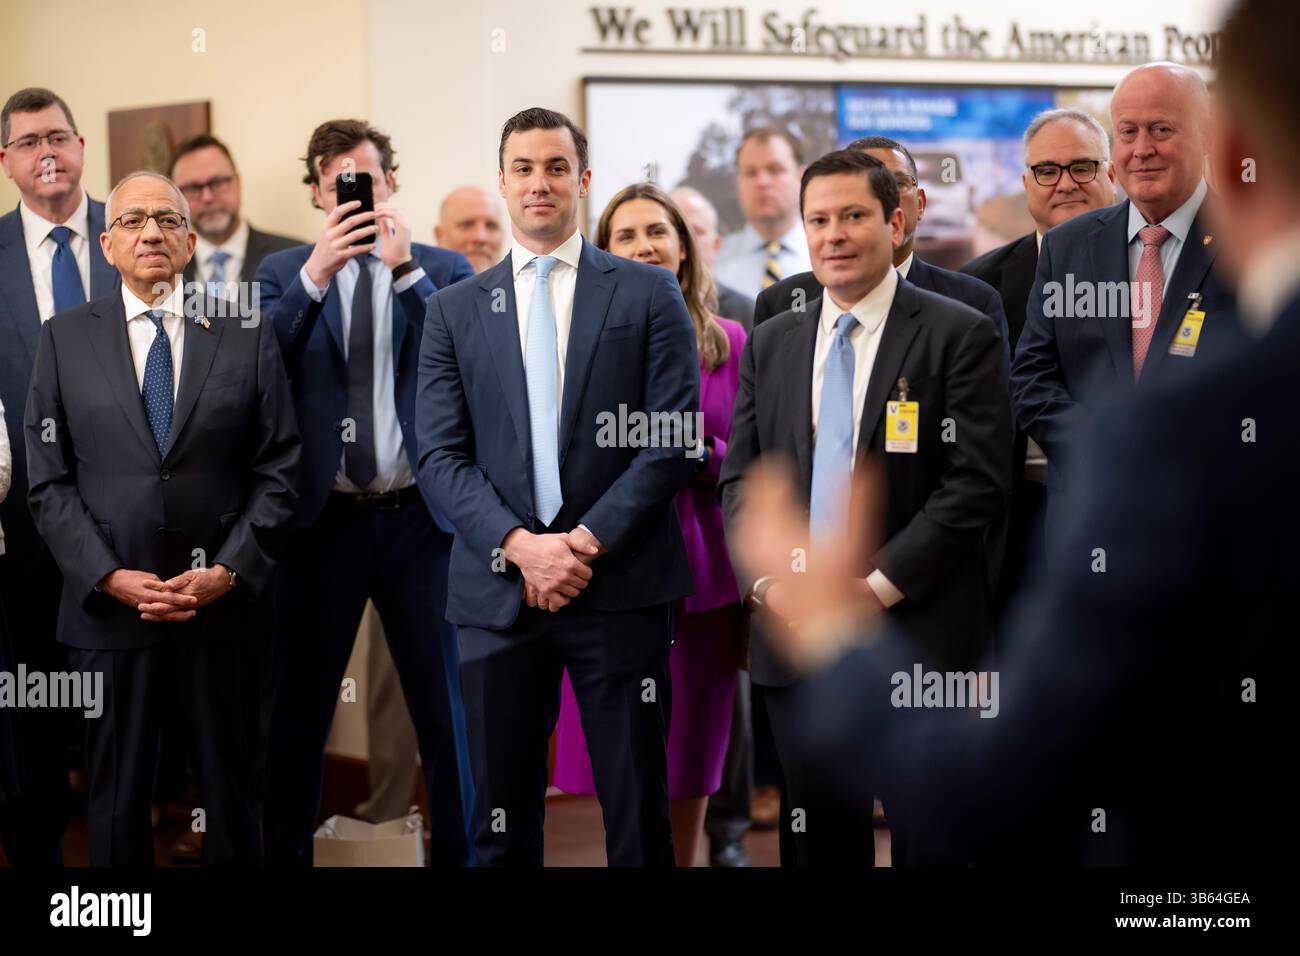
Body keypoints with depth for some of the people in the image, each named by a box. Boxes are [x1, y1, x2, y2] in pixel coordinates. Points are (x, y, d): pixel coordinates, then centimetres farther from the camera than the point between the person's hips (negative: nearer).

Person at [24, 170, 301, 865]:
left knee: (230, 791, 8)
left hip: (222, 604, 0)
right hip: (107, 607, 0)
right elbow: (48, 481, 2)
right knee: (116, 799, 7)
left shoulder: (246, 335, 5)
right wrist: (111, 578, -10)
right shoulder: (64, 338, 5)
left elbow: (278, 469, 2)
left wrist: (229, 571, -10)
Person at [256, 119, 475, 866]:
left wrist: (405, 269, -18)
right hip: (323, 519, 1)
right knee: (300, 703, 8)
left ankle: (457, 851, 17)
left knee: (443, 705, 6)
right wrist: (315, 274, -18)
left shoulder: (442, 269, 4)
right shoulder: (285, 274, 6)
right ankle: (286, 850, 19)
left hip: (419, 517, 0)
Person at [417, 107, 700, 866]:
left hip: (621, 584, -2)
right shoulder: (455, 310, 11)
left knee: (638, 811, 2)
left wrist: (587, 542, -10)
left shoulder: (649, 295, 6)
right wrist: (520, 546, -11)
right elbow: (441, 454, 4)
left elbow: (674, 439, -2)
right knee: (502, 818, 6)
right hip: (499, 587, 2)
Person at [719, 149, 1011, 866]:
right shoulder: (770, 344, 13)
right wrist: (765, 578, -6)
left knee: (928, 838, 2)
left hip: (916, 634, -4)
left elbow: (977, 481, -10)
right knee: (817, 836, 11)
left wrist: (880, 585, -15)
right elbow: (739, 478, 12)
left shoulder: (960, 336, -3)